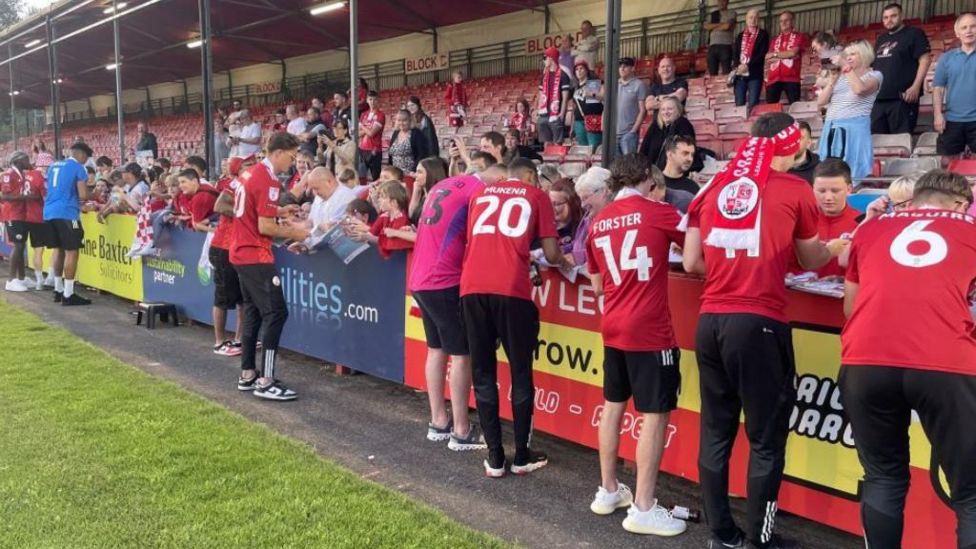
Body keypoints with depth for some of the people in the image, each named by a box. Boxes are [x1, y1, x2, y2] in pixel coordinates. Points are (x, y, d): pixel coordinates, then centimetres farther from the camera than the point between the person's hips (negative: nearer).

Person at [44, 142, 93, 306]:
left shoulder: (53, 166, 18)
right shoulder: (78, 168, -5)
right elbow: (83, 195, -12)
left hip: (50, 212, 8)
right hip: (67, 213, -8)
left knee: (58, 250, 16)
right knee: (71, 251, -5)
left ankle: (58, 290, 21)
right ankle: (68, 295, -7)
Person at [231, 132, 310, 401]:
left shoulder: (250, 173, 12)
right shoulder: (268, 181, -17)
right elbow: (264, 228, -20)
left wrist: (280, 211, 17)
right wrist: (294, 232, -8)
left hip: (241, 252, 10)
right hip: (256, 256, -10)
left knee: (253, 312, 15)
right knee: (276, 312, -9)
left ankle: (247, 374, 21)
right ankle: (265, 382, -10)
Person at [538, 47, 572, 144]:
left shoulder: (562, 75, -6)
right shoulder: (544, 75, 14)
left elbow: (565, 97, -10)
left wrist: (562, 114, -16)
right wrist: (539, 111, 11)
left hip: (556, 115, -7)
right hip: (544, 114, 7)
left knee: (557, 143, -5)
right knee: (546, 143, 9)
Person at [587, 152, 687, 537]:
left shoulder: (598, 223, 10)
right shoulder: (657, 212, -6)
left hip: (613, 328, 7)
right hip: (649, 330, -6)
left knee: (613, 405, 17)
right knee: (654, 414, 0)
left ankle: (608, 491, 27)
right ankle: (643, 509, 4)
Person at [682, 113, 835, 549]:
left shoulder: (713, 187, 11)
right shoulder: (794, 190, 0)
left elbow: (691, 262, 10)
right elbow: (812, 262, 13)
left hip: (710, 320, 5)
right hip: (759, 323, -5)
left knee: (715, 431, 14)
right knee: (766, 438, 7)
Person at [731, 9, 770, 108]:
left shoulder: (763, 34, 6)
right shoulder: (740, 35, 18)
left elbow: (762, 54, -4)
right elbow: (735, 53, 8)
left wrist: (748, 66, -14)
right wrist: (739, 66, -11)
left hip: (755, 74, -3)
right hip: (740, 74, 4)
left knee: (753, 104, -10)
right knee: (739, 104, -1)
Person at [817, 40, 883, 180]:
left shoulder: (874, 75, 4)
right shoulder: (840, 76, 18)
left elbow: (859, 89, -19)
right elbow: (821, 101, 11)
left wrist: (849, 70, -4)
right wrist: (833, 79, 3)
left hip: (854, 129, -5)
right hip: (831, 129, 5)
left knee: (852, 173, -8)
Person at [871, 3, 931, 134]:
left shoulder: (914, 34, 1)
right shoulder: (880, 39, 22)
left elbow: (925, 60, -8)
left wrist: (916, 86, -18)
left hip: (902, 98, -7)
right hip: (879, 98, 7)